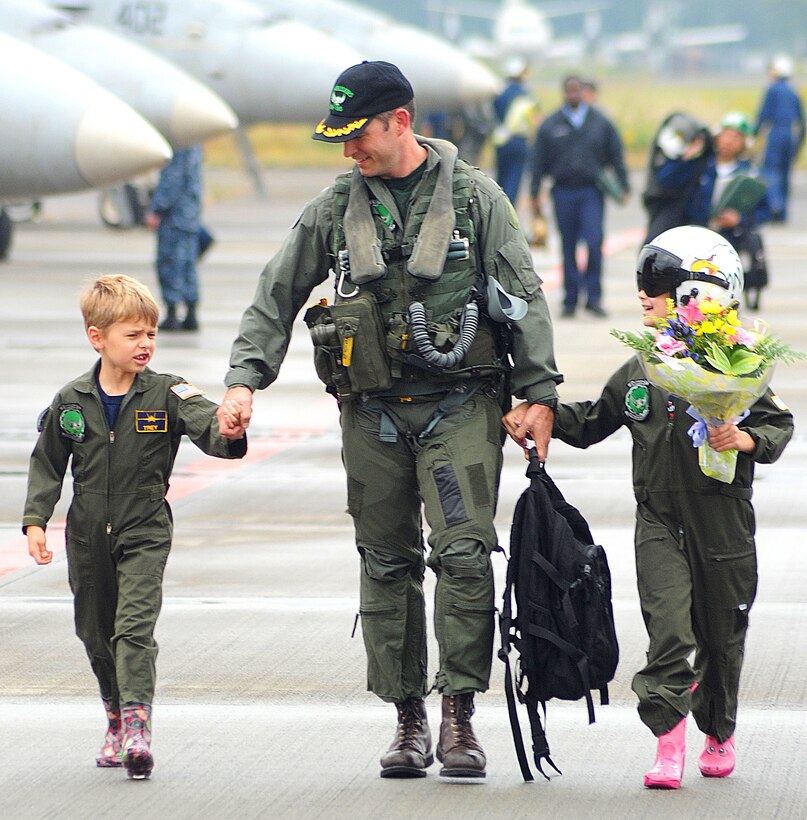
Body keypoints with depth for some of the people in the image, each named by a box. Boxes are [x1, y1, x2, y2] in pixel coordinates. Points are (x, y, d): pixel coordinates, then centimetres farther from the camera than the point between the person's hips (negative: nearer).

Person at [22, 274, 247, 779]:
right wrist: (35, 520, 2)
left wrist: (229, 430, -46)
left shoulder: (167, 395, -7)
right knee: (96, 633, 13)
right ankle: (117, 720, 32)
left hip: (145, 533, -3)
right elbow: (47, 466, 11)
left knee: (134, 627, -17)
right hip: (88, 538, 3)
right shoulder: (71, 402, 0)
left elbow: (209, 427, -22)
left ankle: (136, 725, -24)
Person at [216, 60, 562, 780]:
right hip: (373, 410, 3)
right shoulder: (336, 208, 8)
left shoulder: (473, 196, 1)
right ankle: (409, 720, 11)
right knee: (387, 564, 4)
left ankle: (460, 712, -9)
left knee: (463, 553, -14)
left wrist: (538, 394, -4)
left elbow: (525, 299, 2)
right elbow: (276, 298, 11)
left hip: (460, 403, -3)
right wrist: (245, 380, -1)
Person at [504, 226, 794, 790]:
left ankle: (720, 734, 30)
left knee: (721, 633, 10)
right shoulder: (639, 371, 10)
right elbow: (594, 422, 21)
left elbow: (779, 424, -5)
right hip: (659, 519, 2)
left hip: (721, 517, -2)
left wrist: (747, 440, -23)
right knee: (669, 627, -13)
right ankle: (669, 745, -15)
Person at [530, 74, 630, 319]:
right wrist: (535, 194, 5)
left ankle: (593, 297, -7)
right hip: (563, 191, 1)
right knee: (568, 248, 3)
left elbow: (616, 155, 11)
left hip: (591, 191, -1)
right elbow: (539, 161, 9)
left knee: (594, 242, -14)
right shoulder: (550, 125, 7)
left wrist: (624, 187, 7)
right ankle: (570, 300, 10)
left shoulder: (600, 122, 7)